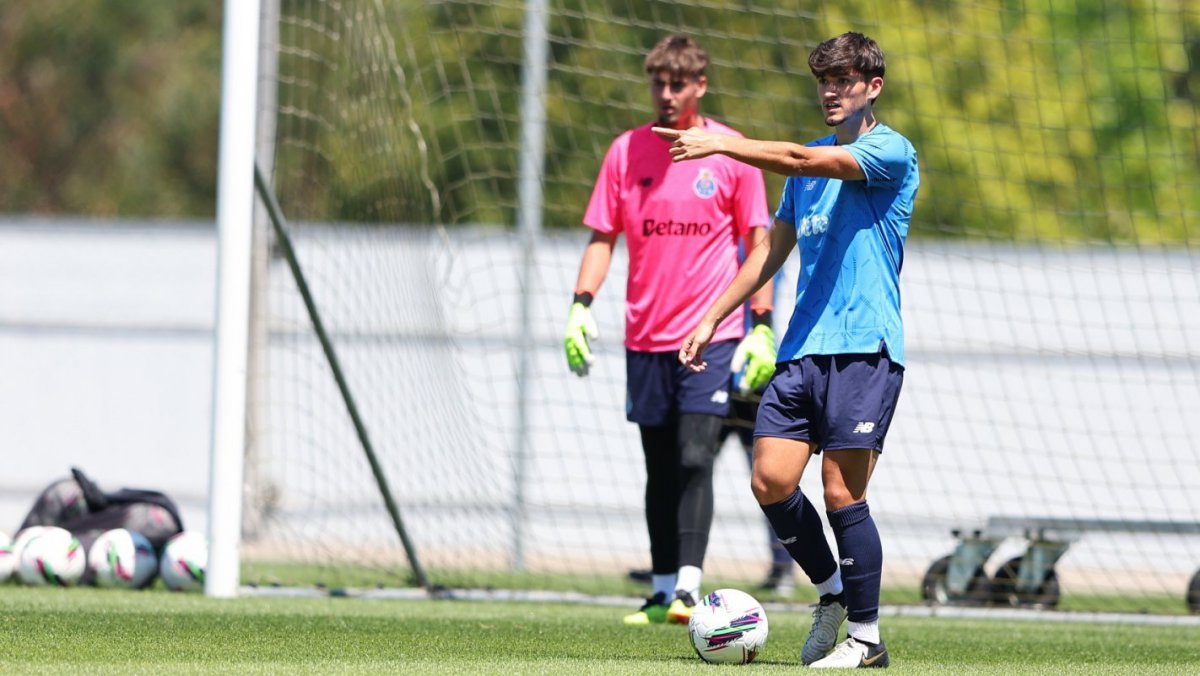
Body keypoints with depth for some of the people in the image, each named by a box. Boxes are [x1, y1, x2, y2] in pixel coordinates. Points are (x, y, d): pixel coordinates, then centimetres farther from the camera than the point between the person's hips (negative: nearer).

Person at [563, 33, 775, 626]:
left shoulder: (731, 153, 0)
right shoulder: (627, 151, 6)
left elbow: (757, 242, 4)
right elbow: (602, 237, 9)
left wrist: (762, 327, -4)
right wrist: (581, 305, -5)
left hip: (711, 333, -3)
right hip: (645, 336, 3)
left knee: (693, 460, -15)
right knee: (660, 469, 9)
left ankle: (688, 588, -18)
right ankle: (662, 592, 17)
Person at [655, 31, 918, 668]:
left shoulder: (890, 151, -5)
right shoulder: (808, 164, 19)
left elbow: (804, 160, -20)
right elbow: (773, 249, 25)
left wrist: (721, 145, -25)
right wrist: (712, 318, 21)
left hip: (863, 347, -7)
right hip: (803, 348, 7)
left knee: (842, 492, -9)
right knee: (771, 480, -4)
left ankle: (866, 636, 2)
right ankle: (833, 591, 18)